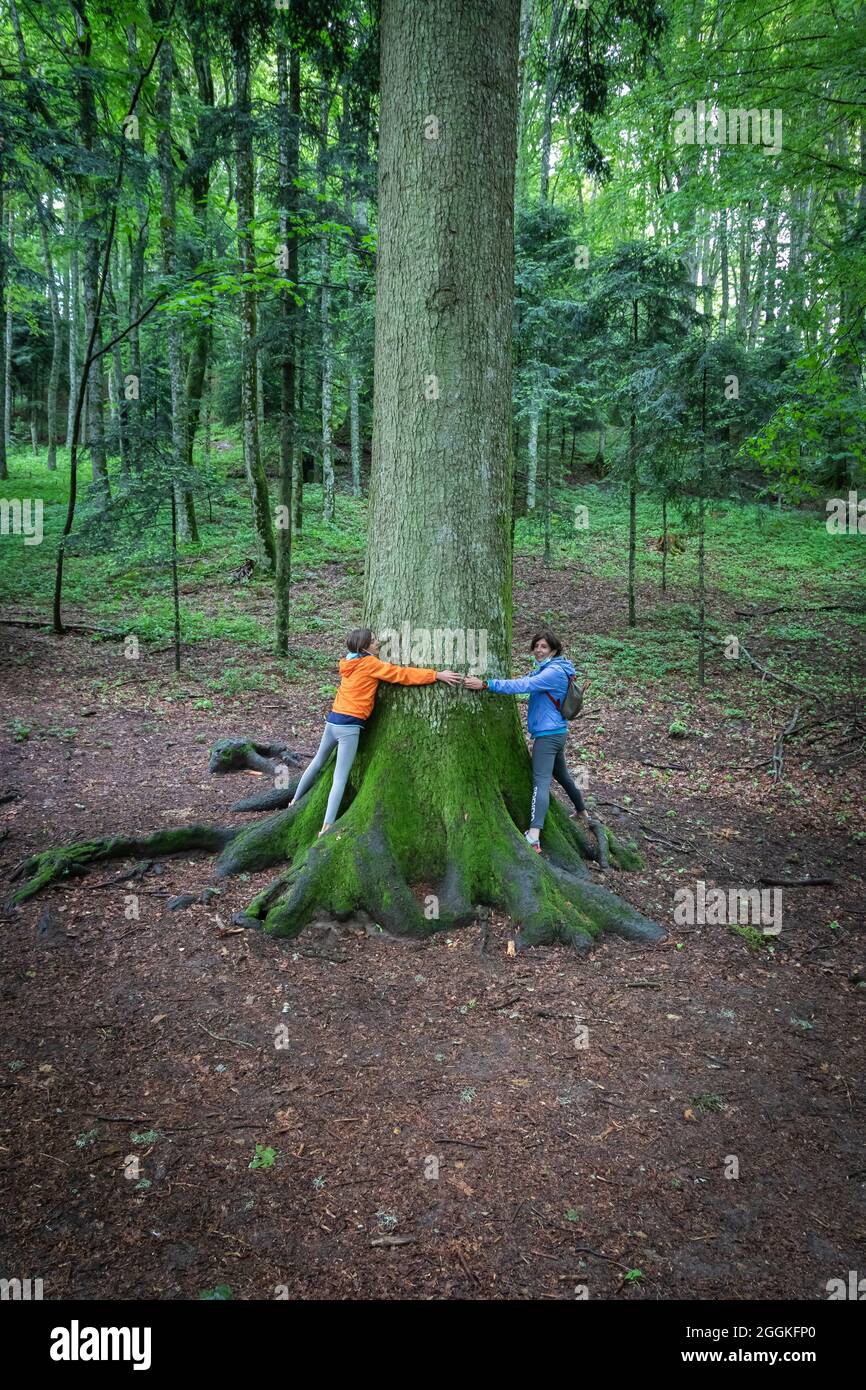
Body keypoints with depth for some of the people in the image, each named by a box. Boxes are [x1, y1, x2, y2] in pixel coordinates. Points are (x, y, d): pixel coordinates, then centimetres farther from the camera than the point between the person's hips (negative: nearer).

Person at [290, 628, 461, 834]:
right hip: (349, 726, -8)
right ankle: (327, 827, -13)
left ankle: (295, 800, 43)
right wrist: (437, 675, -6)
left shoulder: (350, 663, 10)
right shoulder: (370, 664, -10)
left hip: (332, 720, 8)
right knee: (340, 778, -8)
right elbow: (402, 675, -9)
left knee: (318, 762, 27)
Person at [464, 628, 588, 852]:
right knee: (562, 774, 26)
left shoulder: (554, 672, -19)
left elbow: (522, 686, -29)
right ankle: (581, 812, 45)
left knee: (541, 782, -18)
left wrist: (486, 685, -34)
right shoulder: (545, 669, 14)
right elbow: (524, 681, 8)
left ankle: (533, 837, -26)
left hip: (548, 734, -10)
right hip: (556, 732, 10)